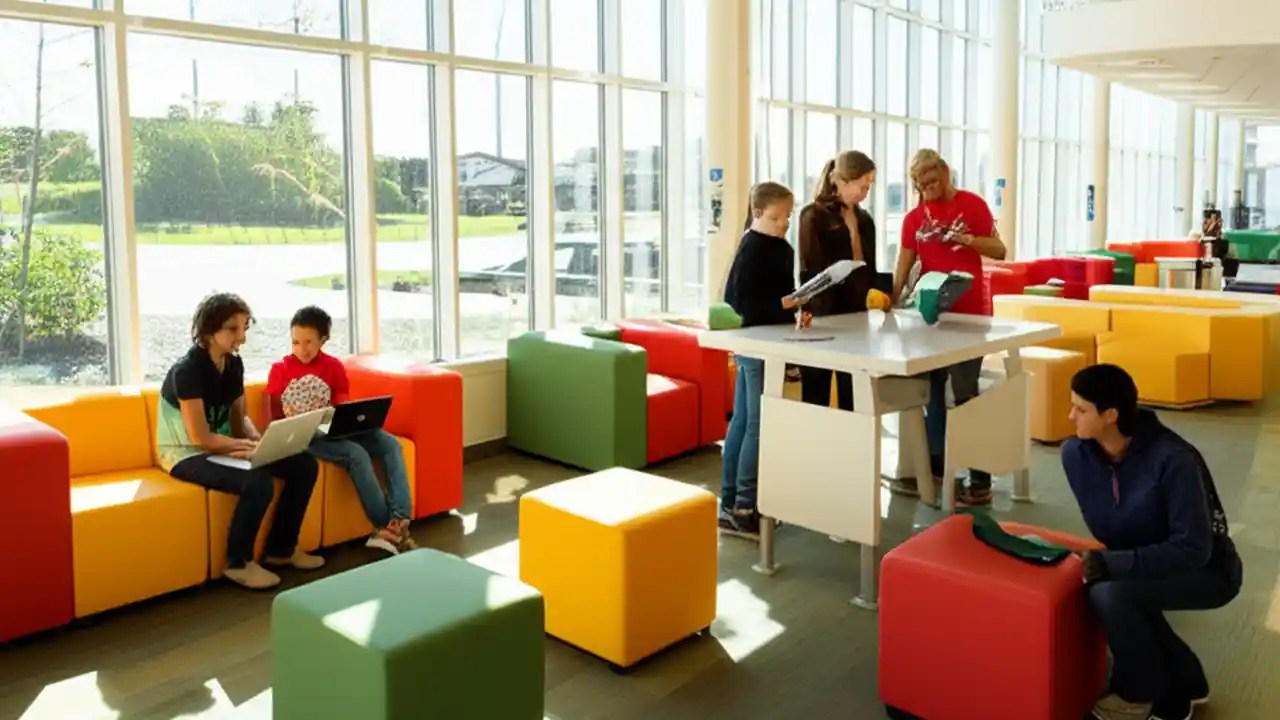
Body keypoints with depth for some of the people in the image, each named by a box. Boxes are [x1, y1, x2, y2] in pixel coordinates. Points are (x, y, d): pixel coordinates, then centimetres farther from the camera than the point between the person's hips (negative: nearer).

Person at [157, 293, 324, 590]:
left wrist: (260, 441, -12)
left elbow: (239, 419, 9)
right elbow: (200, 438, -23)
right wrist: (251, 446, -21)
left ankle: (282, 548, 8)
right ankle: (239, 563, -10)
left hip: (223, 446, 8)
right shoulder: (187, 370, -21)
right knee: (258, 483, -33)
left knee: (304, 465, -6)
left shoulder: (234, 363, 2)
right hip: (186, 454, -8)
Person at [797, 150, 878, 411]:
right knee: (817, 397, 2)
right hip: (823, 315, -6)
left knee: (854, 397, 7)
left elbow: (869, 269, 18)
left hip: (858, 314, 6)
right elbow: (812, 271, -11)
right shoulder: (814, 216, -6)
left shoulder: (865, 220, 14)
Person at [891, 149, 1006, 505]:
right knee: (932, 388, 11)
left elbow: (999, 251, -2)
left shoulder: (972, 204, -3)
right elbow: (903, 266, 3)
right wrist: (891, 300, -12)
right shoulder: (913, 218, 7)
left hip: (969, 312, -5)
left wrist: (968, 239, -19)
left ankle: (980, 480, -3)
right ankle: (934, 462, 23)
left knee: (965, 391, -8)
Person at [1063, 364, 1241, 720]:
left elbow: (1193, 549, -29)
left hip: (1209, 570, -7)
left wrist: (1114, 564, -33)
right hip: (1148, 562, 7)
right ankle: (1182, 685, 15)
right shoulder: (1075, 454, -13)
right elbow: (1103, 526, 4)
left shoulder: (1172, 460, -31)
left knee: (1109, 594, -28)